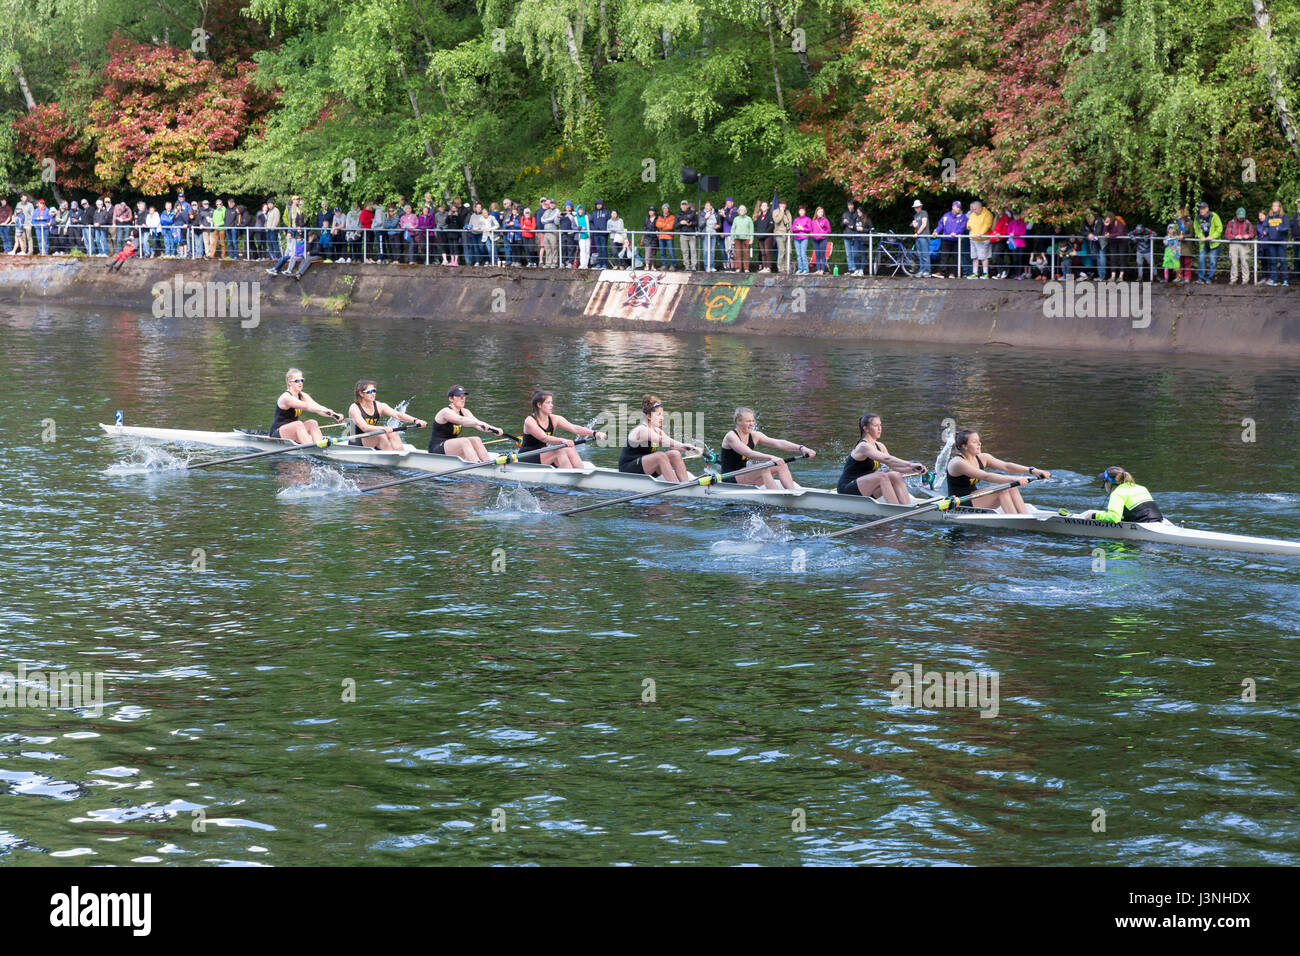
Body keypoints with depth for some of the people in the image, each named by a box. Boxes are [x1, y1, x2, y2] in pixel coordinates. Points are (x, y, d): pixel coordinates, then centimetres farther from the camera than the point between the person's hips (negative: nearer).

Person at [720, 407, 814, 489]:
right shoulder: (731, 436, -14)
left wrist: (801, 448, -19)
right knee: (764, 469, -31)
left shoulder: (754, 436, 6)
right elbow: (748, 453, -30)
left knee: (782, 465, -8)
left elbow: (778, 443, -5)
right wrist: (771, 458, -43)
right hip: (729, 481, -8)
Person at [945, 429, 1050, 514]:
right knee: (1002, 489, -22)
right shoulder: (957, 463, -19)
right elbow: (986, 476, -29)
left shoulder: (982, 459, 6)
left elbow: (1006, 466, -5)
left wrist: (1033, 470, -19)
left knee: (1011, 488, -10)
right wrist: (1014, 479, -36)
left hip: (974, 501, 8)